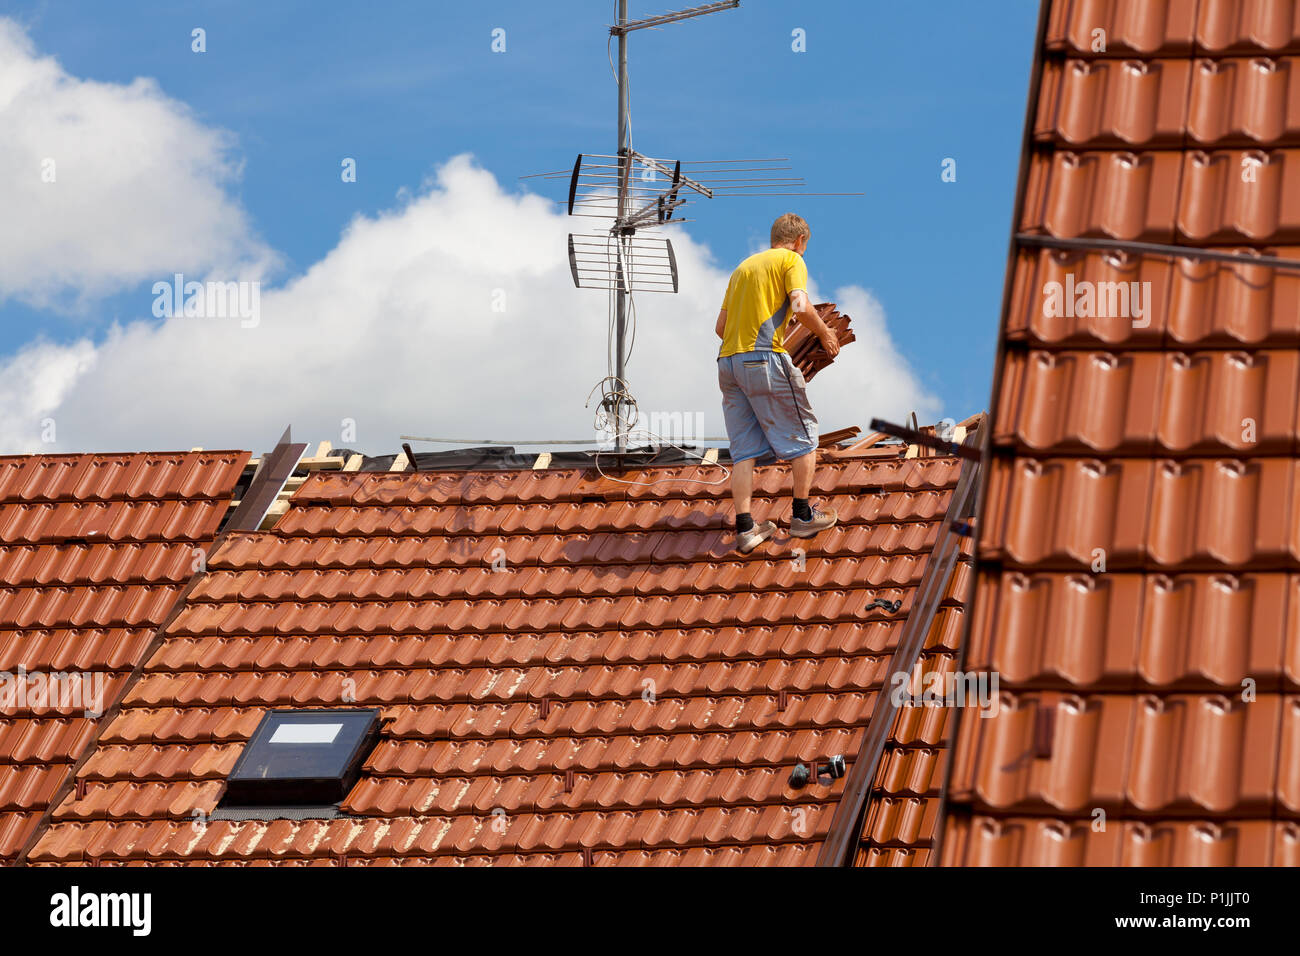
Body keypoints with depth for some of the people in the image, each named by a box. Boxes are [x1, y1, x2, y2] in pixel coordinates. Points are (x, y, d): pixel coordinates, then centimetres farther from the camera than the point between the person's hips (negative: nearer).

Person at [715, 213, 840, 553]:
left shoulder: (744, 266, 24)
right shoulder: (791, 260, 4)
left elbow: (721, 325, 22)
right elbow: (800, 307, -13)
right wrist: (824, 334, 3)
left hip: (729, 360, 7)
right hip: (765, 359, -7)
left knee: (744, 448, 6)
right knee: (803, 435, 8)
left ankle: (745, 527, 1)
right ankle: (802, 515, 12)